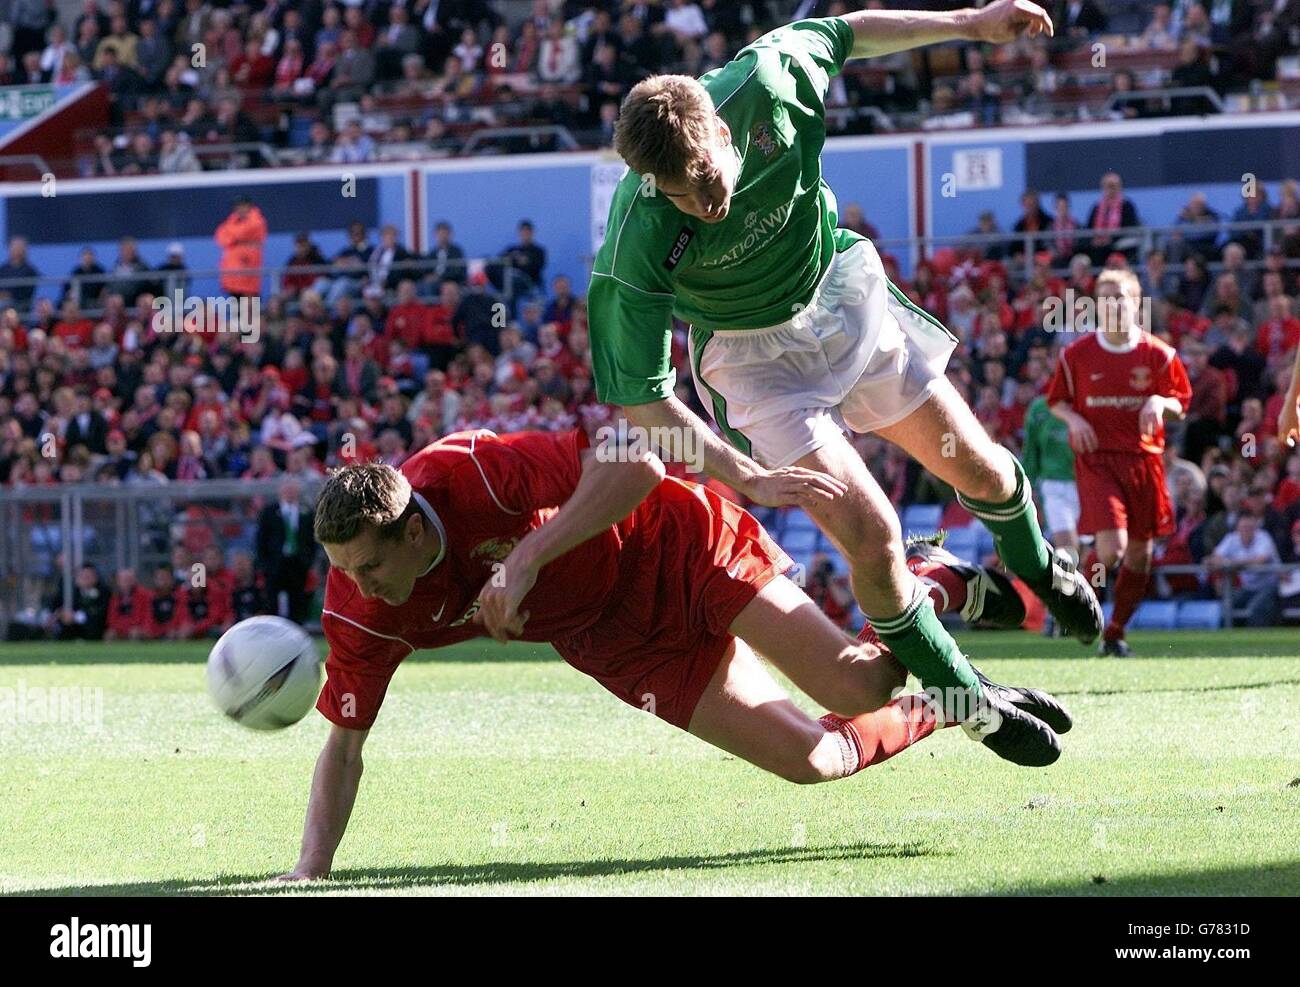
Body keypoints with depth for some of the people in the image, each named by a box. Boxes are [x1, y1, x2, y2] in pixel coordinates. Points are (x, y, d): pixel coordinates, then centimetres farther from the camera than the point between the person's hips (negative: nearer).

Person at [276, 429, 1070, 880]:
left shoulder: (470, 472, -34)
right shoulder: (359, 614, -19)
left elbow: (637, 465, -37)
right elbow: (344, 741, -9)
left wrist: (528, 556, -45)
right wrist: (311, 871, -21)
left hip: (674, 545, -4)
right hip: (618, 642, 4)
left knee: (858, 687, -13)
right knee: (808, 759, -3)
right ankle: (949, 709, 27)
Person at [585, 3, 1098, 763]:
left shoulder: (762, 83, -31)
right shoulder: (637, 245, -37)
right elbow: (639, 396, -28)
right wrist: (750, 478, -32)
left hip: (842, 294, 4)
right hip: (752, 354, -4)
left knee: (980, 471, 14)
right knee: (870, 532, -15)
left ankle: (1038, 564, 51)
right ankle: (964, 697, 11)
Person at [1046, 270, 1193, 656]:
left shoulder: (1158, 354, 2)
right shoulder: (1076, 355, 1)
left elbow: (1181, 403, 9)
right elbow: (1056, 400, 12)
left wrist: (1160, 403, -13)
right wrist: (1074, 420, -9)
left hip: (1144, 459, 3)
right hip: (1096, 458, -3)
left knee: (1140, 552, 5)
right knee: (1112, 547, -19)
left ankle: (1116, 631, 20)